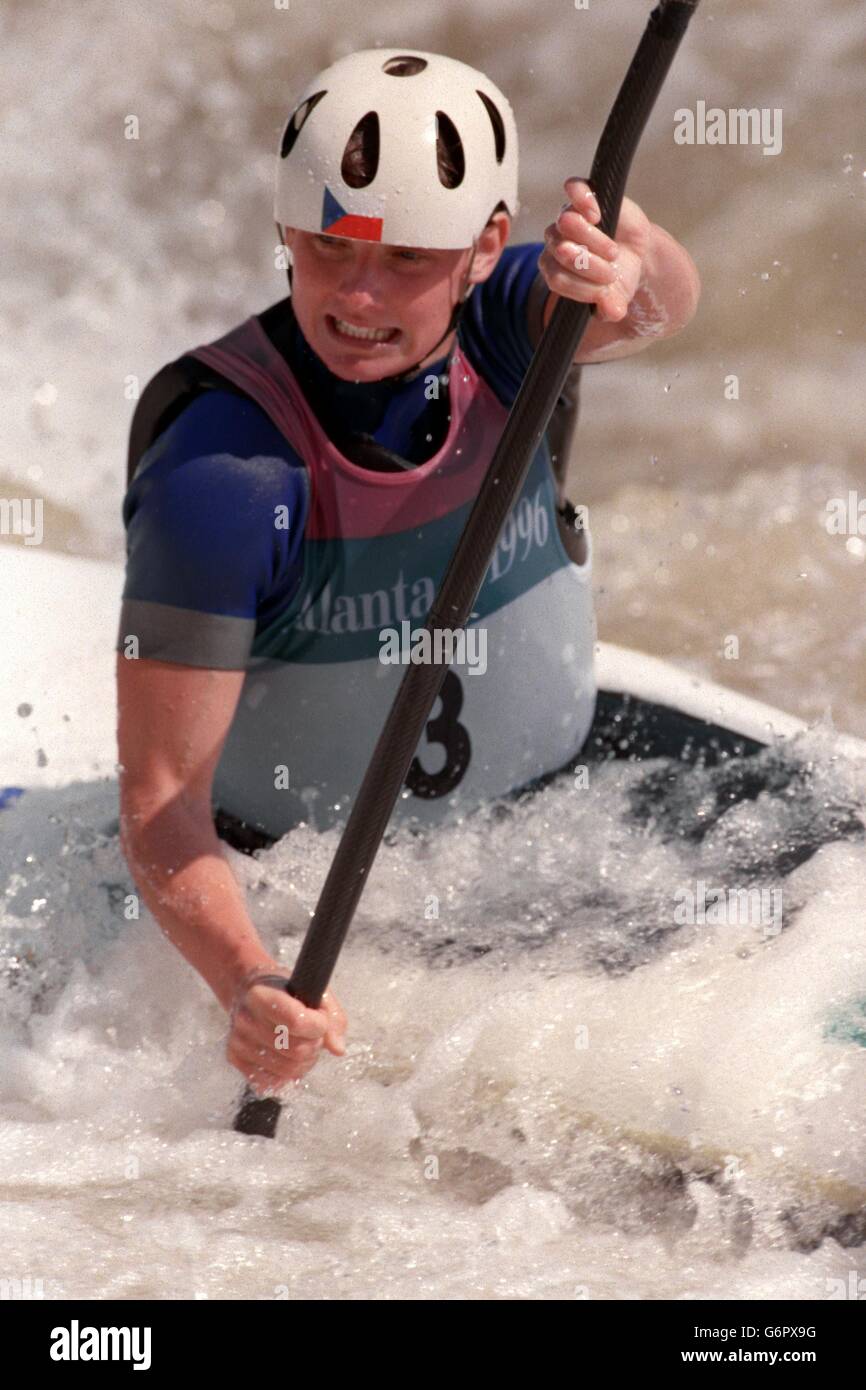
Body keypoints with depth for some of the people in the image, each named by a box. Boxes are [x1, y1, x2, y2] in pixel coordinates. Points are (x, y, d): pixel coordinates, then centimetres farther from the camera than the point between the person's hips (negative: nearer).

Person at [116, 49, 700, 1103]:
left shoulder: (501, 322, -17)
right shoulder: (220, 475, -31)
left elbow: (663, 304, -39)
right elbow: (161, 801, -33)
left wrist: (633, 273, -64)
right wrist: (246, 983, -51)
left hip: (551, 791, 3)